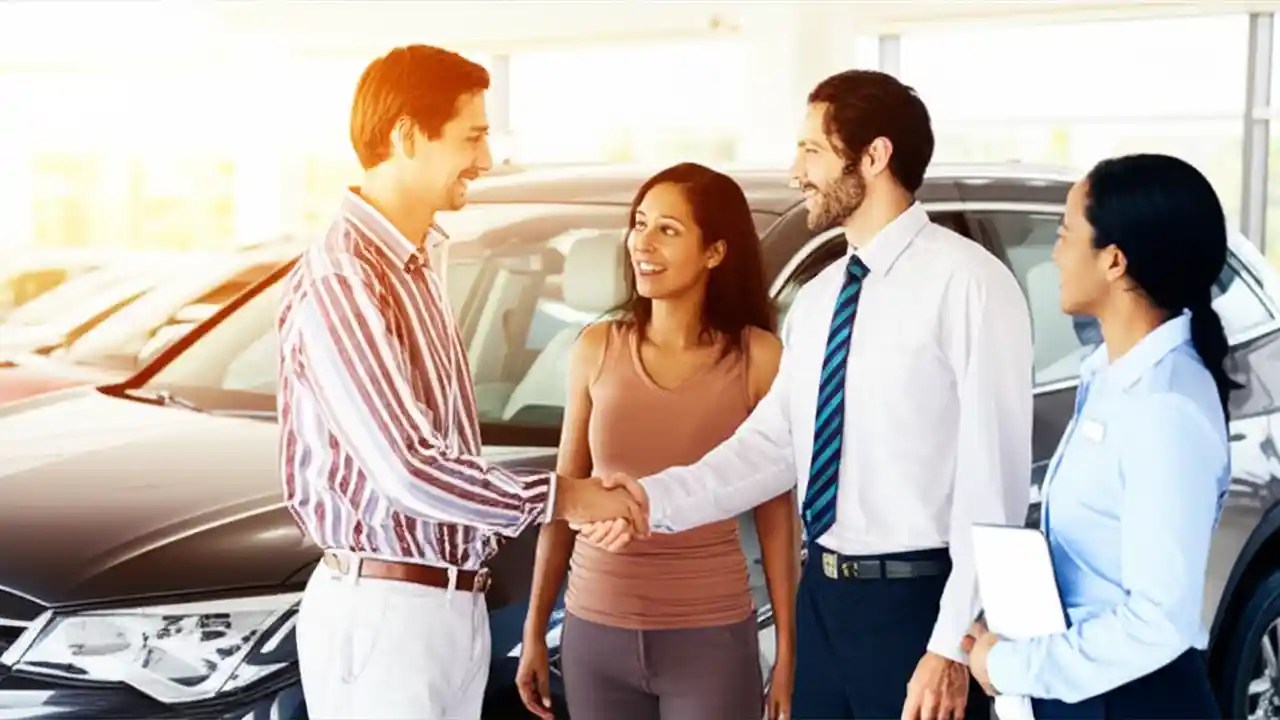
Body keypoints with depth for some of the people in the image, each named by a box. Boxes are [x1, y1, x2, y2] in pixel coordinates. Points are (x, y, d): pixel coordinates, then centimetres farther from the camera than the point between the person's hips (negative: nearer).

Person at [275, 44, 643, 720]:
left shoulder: (412, 267, 13)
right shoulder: (340, 280, -17)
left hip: (449, 603, 9)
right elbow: (406, 466, -22)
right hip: (383, 610, -9)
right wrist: (558, 496, -13)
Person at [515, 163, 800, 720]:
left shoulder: (757, 357, -5)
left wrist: (787, 649, -2)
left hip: (711, 636, -2)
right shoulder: (597, 349, 2)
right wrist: (534, 629, 10)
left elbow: (776, 511, -1)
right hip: (596, 631, 3)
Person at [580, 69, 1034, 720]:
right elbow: (773, 444, 9)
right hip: (823, 597, 7)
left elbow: (993, 476, -16)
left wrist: (954, 644, -17)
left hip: (918, 600, -7)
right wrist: (656, 497, -6)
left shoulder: (966, 282, -14)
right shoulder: (817, 298, 11)